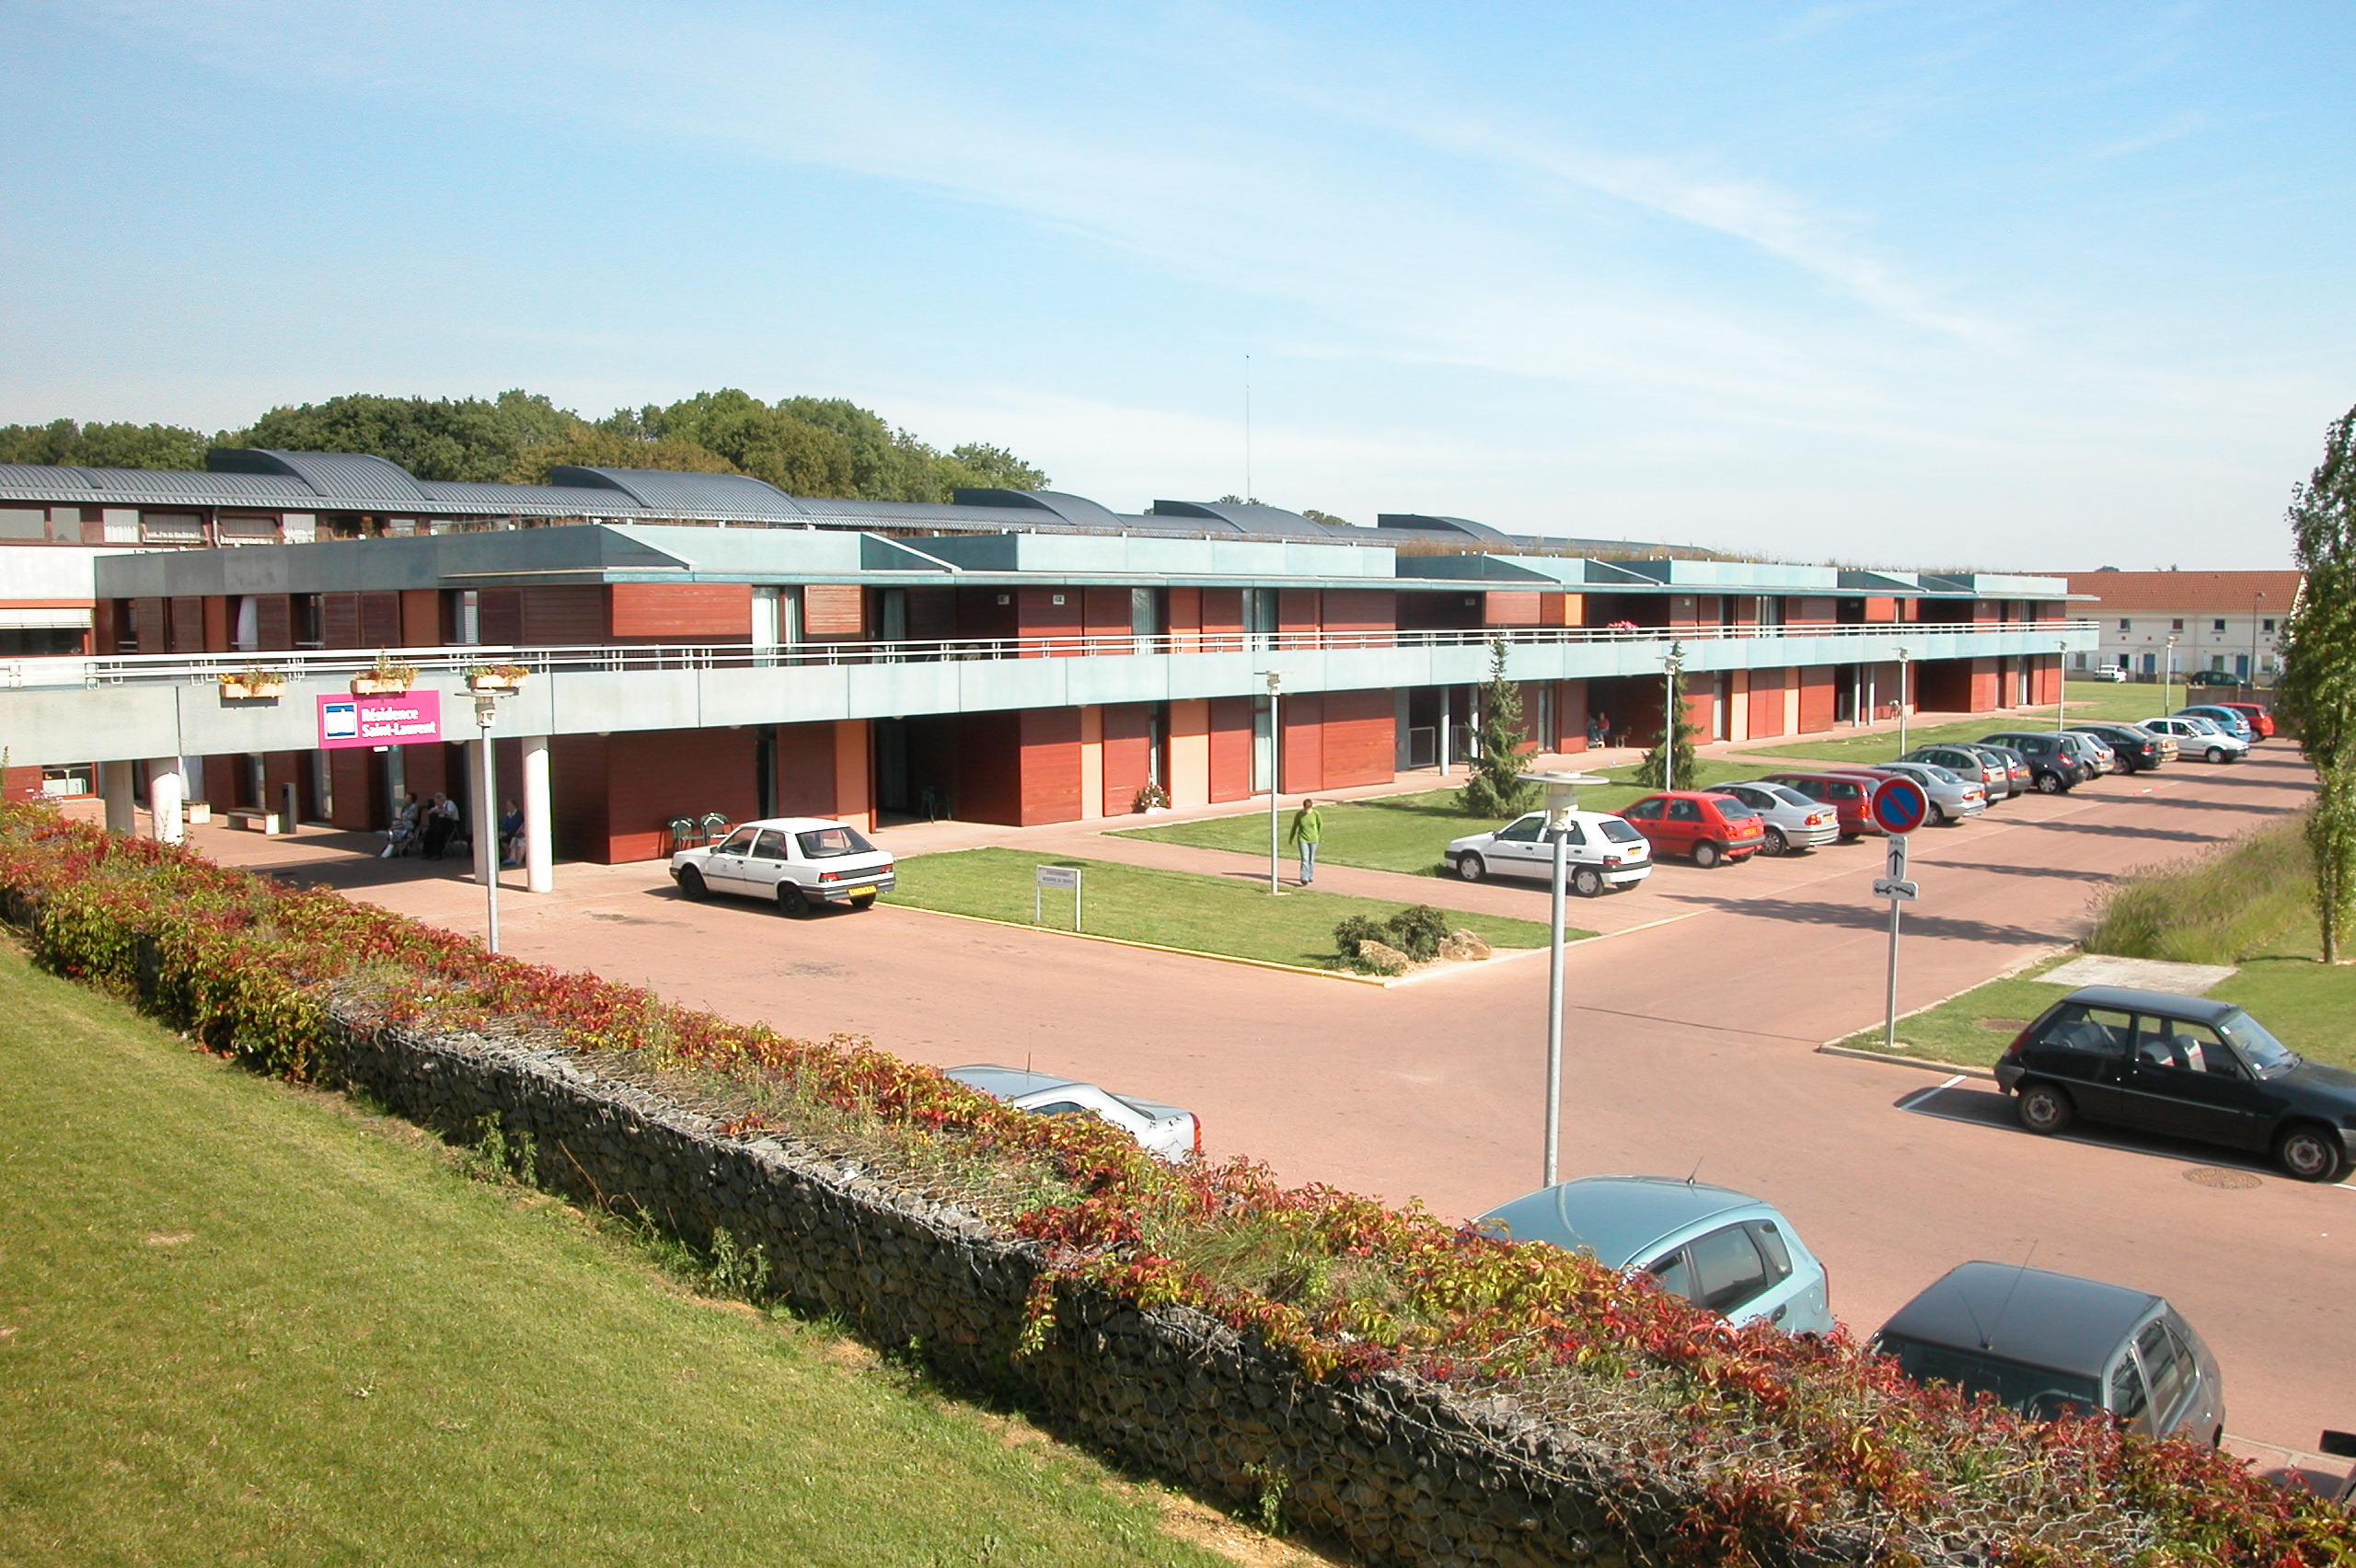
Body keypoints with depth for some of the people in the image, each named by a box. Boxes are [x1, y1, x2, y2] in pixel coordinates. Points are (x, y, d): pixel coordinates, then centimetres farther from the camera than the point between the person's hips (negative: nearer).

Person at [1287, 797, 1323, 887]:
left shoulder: (1315, 813, -11)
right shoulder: (1298, 814, -11)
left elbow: (1320, 824, 6)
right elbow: (1294, 826, 3)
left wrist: (1319, 835, 18)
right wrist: (1291, 838, 13)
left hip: (1313, 840, 1)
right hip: (1302, 840, -1)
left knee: (1311, 859, 13)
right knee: (1305, 859, -13)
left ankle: (1310, 876, 33)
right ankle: (1304, 879, -14)